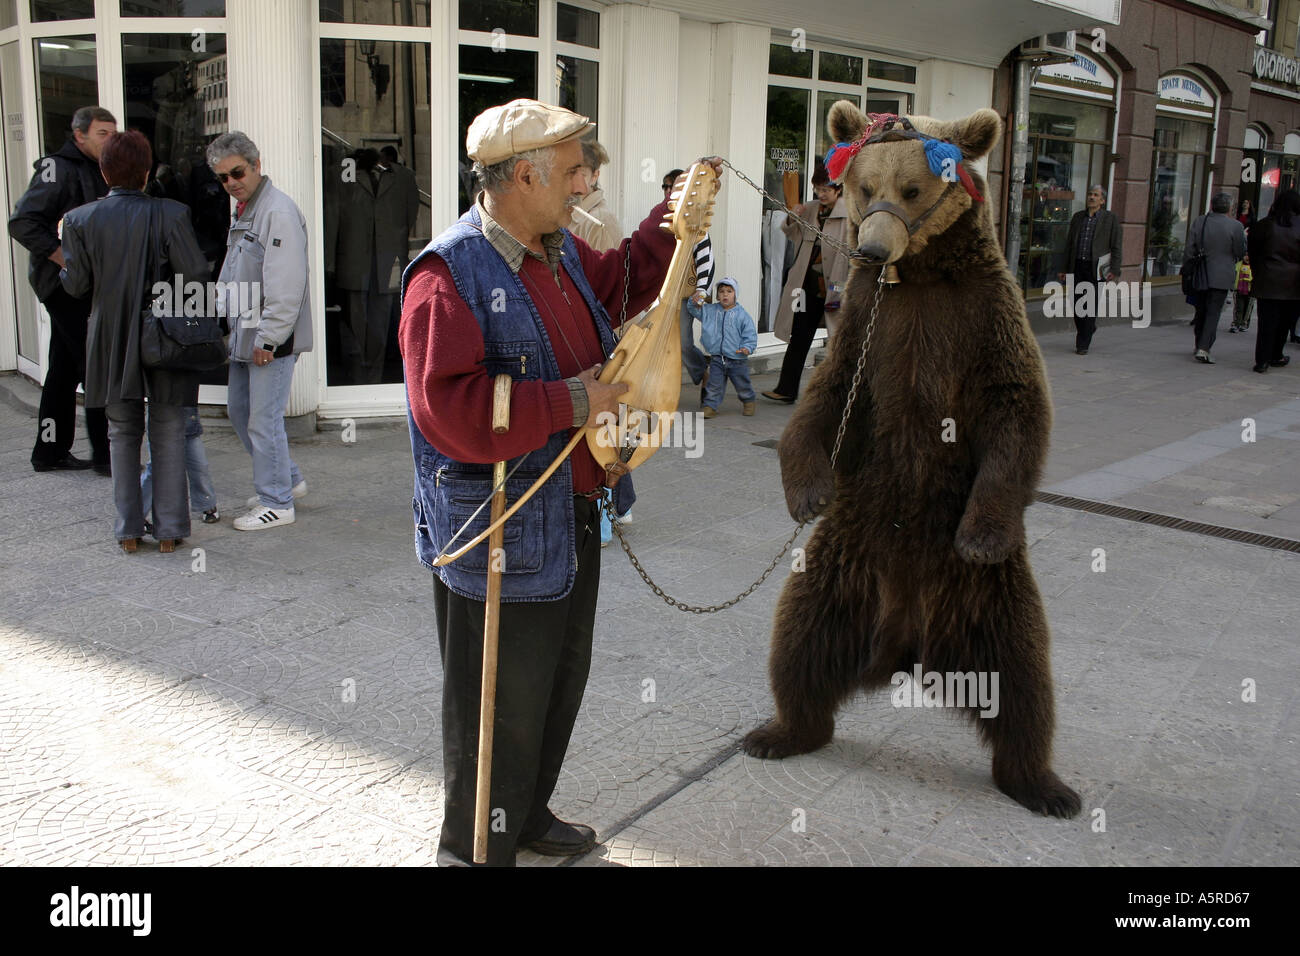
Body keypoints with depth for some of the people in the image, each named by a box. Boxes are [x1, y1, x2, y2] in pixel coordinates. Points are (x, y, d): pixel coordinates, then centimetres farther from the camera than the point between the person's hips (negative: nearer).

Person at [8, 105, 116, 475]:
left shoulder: (95, 171, 17)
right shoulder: (60, 170, -12)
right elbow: (22, 223, -20)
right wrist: (67, 260, -21)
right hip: (67, 287, -9)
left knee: (65, 370, 13)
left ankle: (50, 452, 22)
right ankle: (106, 454, -5)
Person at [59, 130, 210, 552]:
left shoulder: (80, 220, -5)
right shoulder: (170, 214, -12)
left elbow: (76, 284, -4)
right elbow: (195, 276, -17)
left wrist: (65, 264, 17)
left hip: (112, 341, 2)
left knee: (123, 434, 15)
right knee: (168, 435, 9)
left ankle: (128, 530, 18)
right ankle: (169, 529, 11)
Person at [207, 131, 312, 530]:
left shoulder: (278, 212, -17)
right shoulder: (243, 212, 15)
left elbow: (286, 286, -23)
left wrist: (267, 339, -21)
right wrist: (238, 332, 16)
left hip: (270, 341, -10)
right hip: (244, 338, 10)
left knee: (264, 420, -5)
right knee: (239, 410, 18)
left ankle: (277, 504, 7)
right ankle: (289, 479, 31)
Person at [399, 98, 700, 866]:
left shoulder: (562, 251, 7)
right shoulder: (449, 276, -21)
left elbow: (623, 280, 28)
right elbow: (451, 411, -31)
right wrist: (570, 402, -24)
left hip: (573, 519, 10)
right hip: (501, 536, -9)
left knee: (561, 678, 23)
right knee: (502, 704, 3)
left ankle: (529, 814, 45)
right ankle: (476, 848, 25)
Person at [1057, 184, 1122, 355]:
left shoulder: (1111, 218, 2)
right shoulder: (1078, 217, 13)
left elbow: (1117, 246, 0)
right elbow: (1069, 244, 16)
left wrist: (1114, 270, -10)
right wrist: (1063, 268, 11)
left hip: (1097, 268, -4)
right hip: (1078, 266, 4)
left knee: (1091, 305, -4)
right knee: (1077, 304, 5)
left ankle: (1083, 344, 0)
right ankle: (1089, 328, 33)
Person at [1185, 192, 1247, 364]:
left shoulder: (1199, 222, -1)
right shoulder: (1235, 226, -10)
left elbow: (1190, 249, 0)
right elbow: (1241, 253, -4)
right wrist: (1244, 237, 13)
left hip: (1201, 275, 4)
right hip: (1221, 277, -4)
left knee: (1201, 311, 16)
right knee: (1213, 313, -2)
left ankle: (1199, 346, 27)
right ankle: (1204, 349, -11)